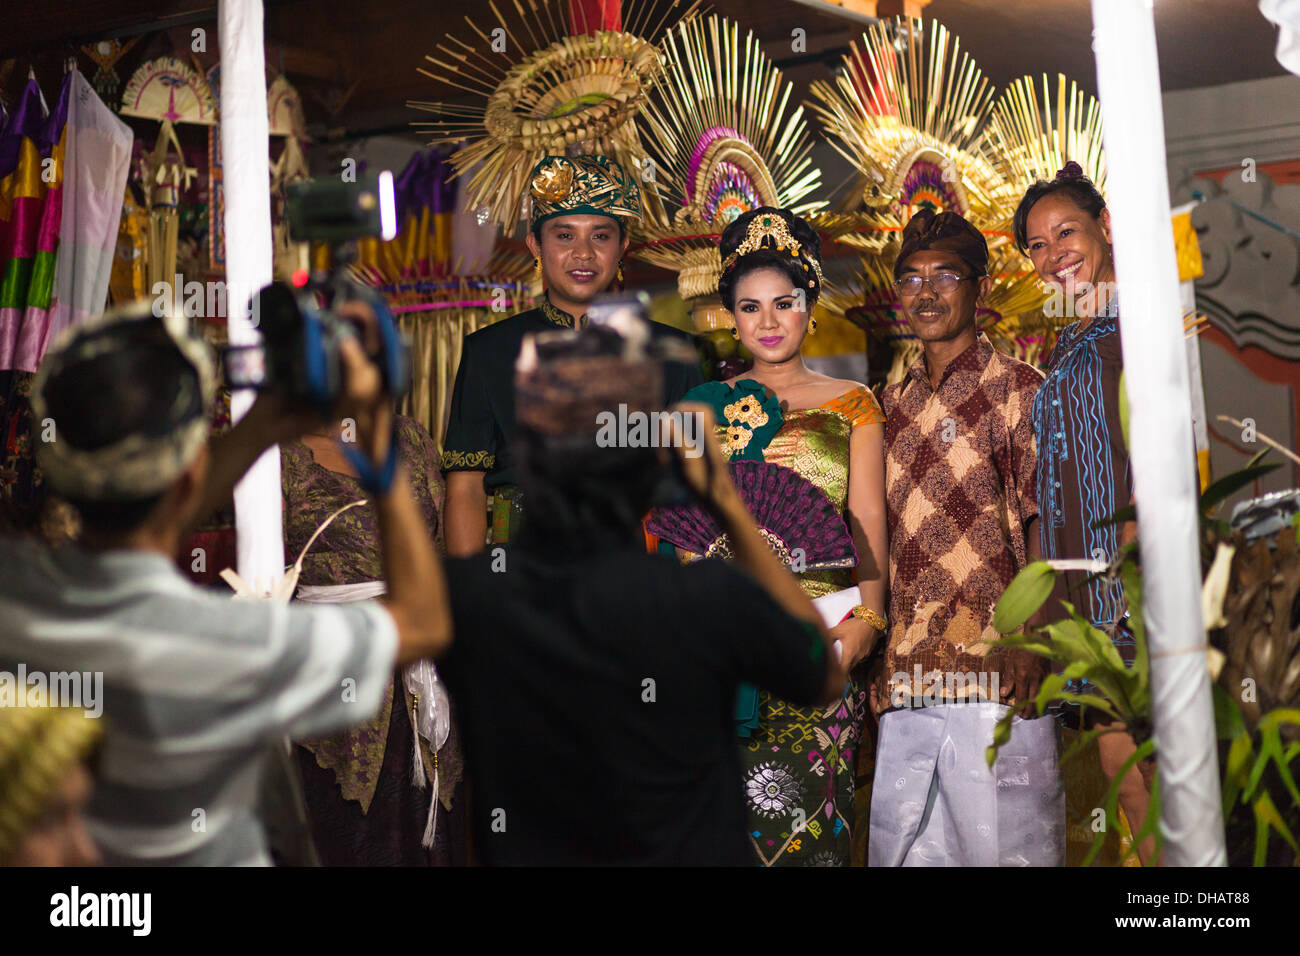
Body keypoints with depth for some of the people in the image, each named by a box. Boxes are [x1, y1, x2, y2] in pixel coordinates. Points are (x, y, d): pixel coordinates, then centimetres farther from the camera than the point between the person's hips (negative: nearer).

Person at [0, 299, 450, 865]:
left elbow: (134, 531, 0)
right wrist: (381, 452, -15)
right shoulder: (232, 644, -34)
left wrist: (267, 425, 0)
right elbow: (423, 622, -19)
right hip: (201, 853, -4)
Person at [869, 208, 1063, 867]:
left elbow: (1047, 523, -5)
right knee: (901, 849, 9)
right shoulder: (893, 405, 18)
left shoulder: (1016, 389, 2)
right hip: (903, 676, 6)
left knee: (1006, 848, -3)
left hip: (993, 668, -5)